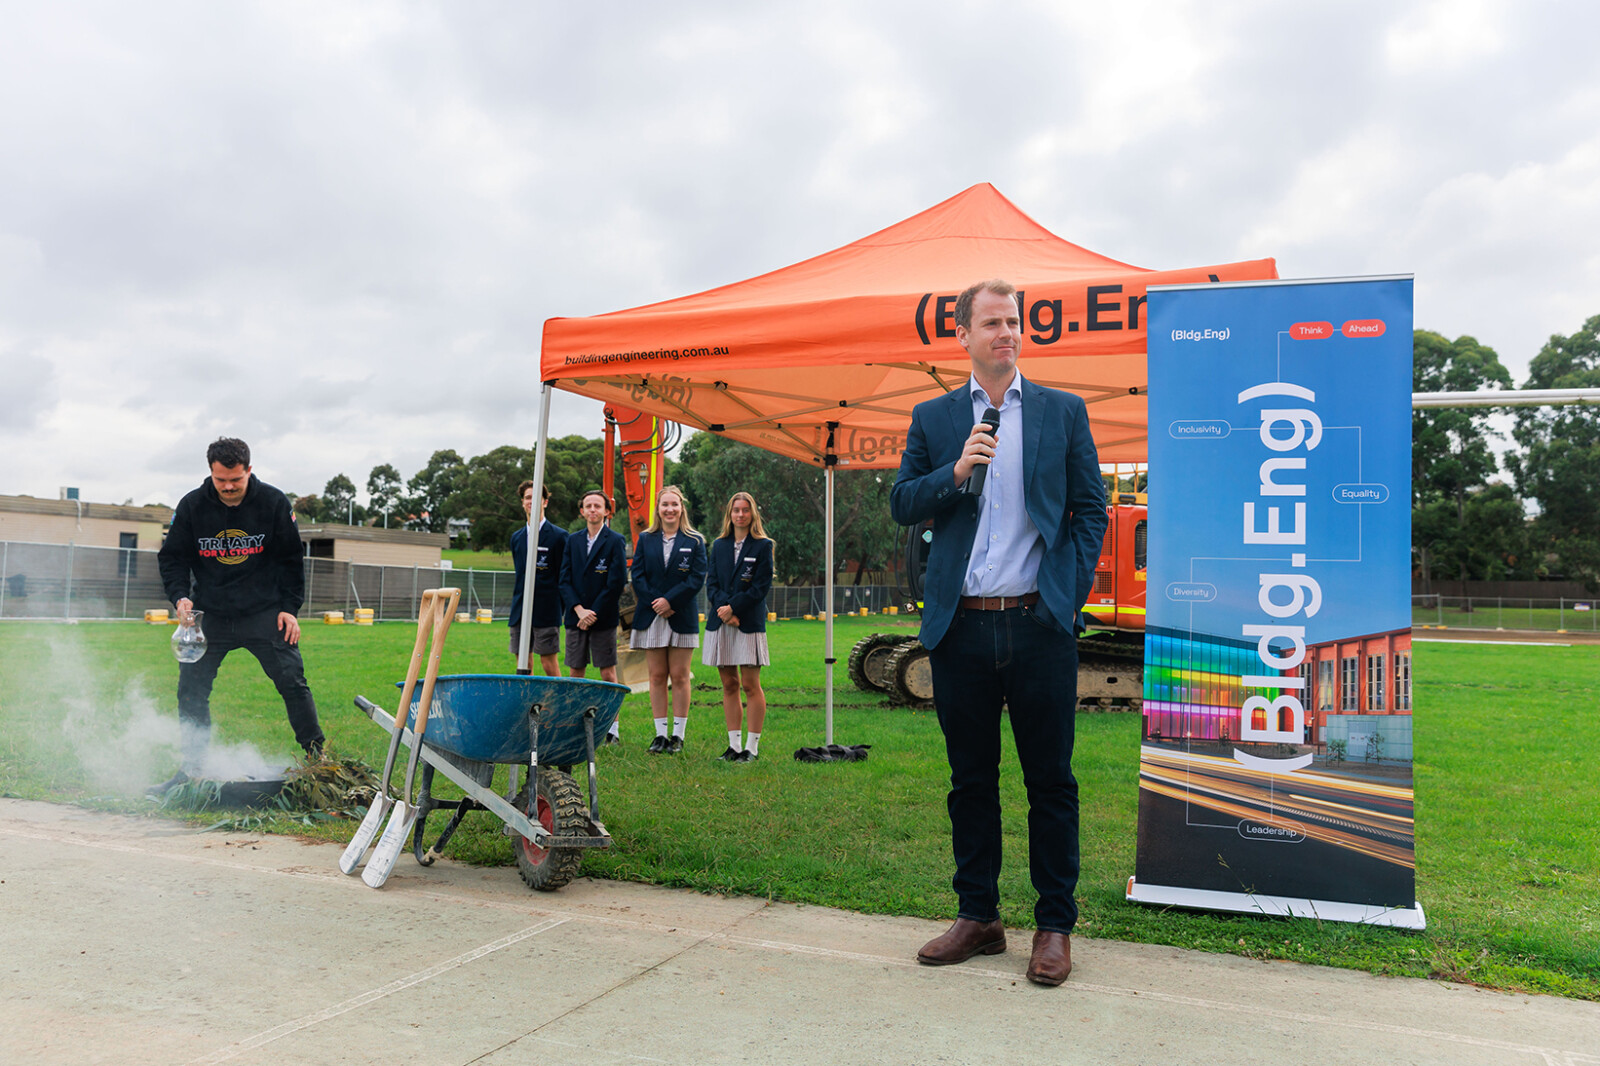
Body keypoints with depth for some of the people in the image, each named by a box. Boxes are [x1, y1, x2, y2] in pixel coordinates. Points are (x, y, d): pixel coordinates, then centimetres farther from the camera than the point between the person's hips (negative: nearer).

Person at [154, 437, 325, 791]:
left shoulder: (273, 502, -8)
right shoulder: (191, 506, -6)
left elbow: (291, 559, 2)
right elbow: (171, 556, 5)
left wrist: (289, 607, -3)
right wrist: (180, 595, -13)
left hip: (264, 612, -2)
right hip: (210, 613, 2)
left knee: (291, 679, -7)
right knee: (191, 689, 1)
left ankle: (315, 754, 5)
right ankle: (192, 768, 14)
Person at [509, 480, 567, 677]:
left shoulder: (558, 536, -3)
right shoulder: (516, 537, 15)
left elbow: (564, 577, -3)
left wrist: (558, 607, -6)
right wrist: (519, 602, 15)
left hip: (546, 611, -5)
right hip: (520, 610, 5)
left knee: (549, 663, -6)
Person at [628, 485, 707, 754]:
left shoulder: (695, 541, 3)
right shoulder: (645, 539, 9)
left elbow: (697, 578, -5)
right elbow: (637, 576, 3)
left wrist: (670, 600, -14)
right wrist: (655, 603, -11)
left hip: (682, 618, -2)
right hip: (651, 618, 2)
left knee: (679, 677, 1)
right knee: (657, 677, 5)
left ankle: (678, 735, 7)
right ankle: (661, 734, 11)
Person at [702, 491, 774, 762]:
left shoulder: (763, 546, 1)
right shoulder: (719, 546, 14)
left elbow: (761, 587, -5)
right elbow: (711, 583, 8)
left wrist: (732, 607, -13)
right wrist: (723, 609, -10)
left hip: (749, 623, -4)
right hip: (720, 622, 4)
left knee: (750, 686, -3)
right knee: (729, 685, 7)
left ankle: (752, 747, 3)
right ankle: (734, 745, 13)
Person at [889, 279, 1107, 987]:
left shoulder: (1064, 411, 7)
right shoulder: (933, 417, 11)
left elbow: (1091, 509, 7)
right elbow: (901, 506, 8)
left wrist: (1071, 595, -2)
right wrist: (956, 473, -9)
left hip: (1040, 624, -1)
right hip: (961, 628, 2)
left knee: (1051, 781, 5)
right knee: (970, 780, 11)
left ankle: (1055, 925, 18)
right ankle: (978, 916, 24)